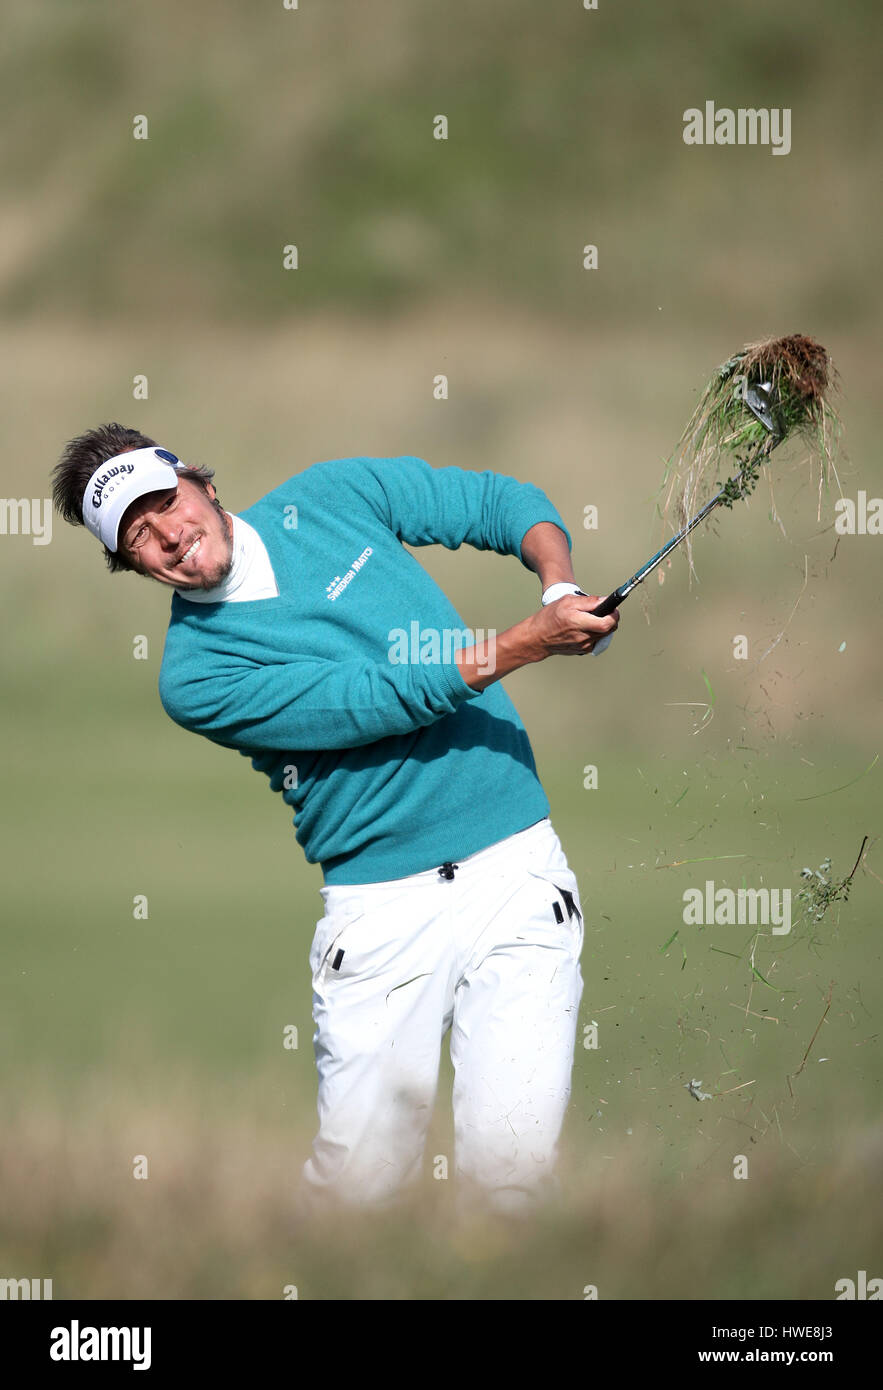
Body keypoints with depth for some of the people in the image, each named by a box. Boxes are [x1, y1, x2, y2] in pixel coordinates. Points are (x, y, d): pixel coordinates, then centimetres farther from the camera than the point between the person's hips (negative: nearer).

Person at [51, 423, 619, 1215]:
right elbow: (377, 699, -14)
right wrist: (532, 642, -21)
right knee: (360, 1180, -8)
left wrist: (561, 587, -6)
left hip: (514, 862, 2)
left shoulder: (334, 496, 8)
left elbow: (504, 504, 14)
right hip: (382, 906, -2)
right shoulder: (194, 676, -6)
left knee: (511, 1175, -13)